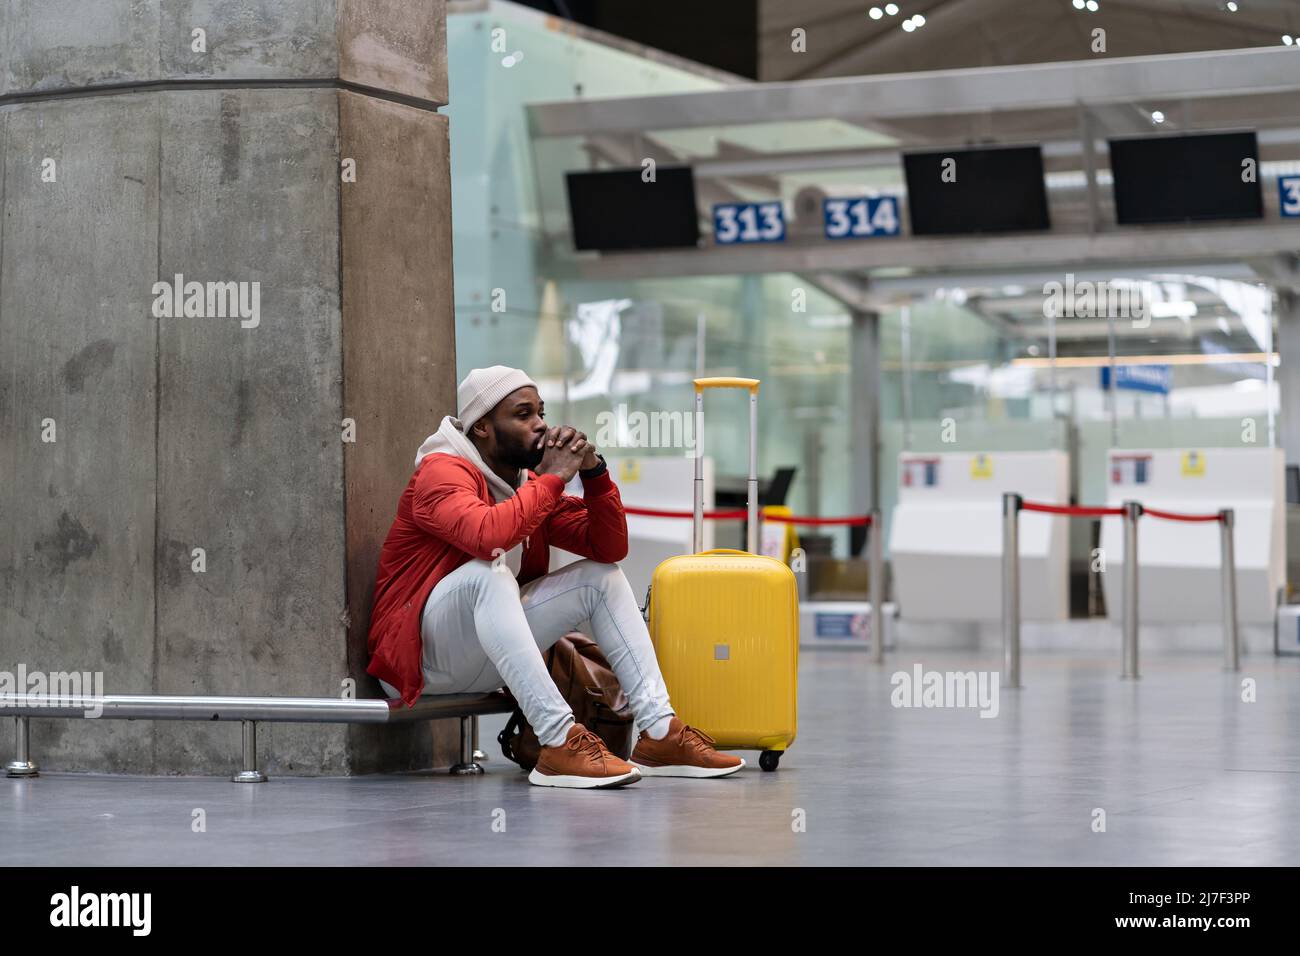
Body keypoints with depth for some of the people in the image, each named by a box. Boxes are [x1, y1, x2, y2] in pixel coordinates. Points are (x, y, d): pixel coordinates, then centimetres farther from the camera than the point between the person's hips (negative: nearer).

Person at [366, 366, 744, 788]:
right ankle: (559, 741, -43)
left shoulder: (532, 481, 10)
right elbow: (488, 535, -36)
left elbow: (609, 546, 7)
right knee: (489, 571, -35)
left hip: (488, 665, 8)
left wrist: (593, 472, -8)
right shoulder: (442, 472, -14)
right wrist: (551, 479, -21)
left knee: (601, 575, 4)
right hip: (419, 654, -8)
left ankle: (658, 731, -11)